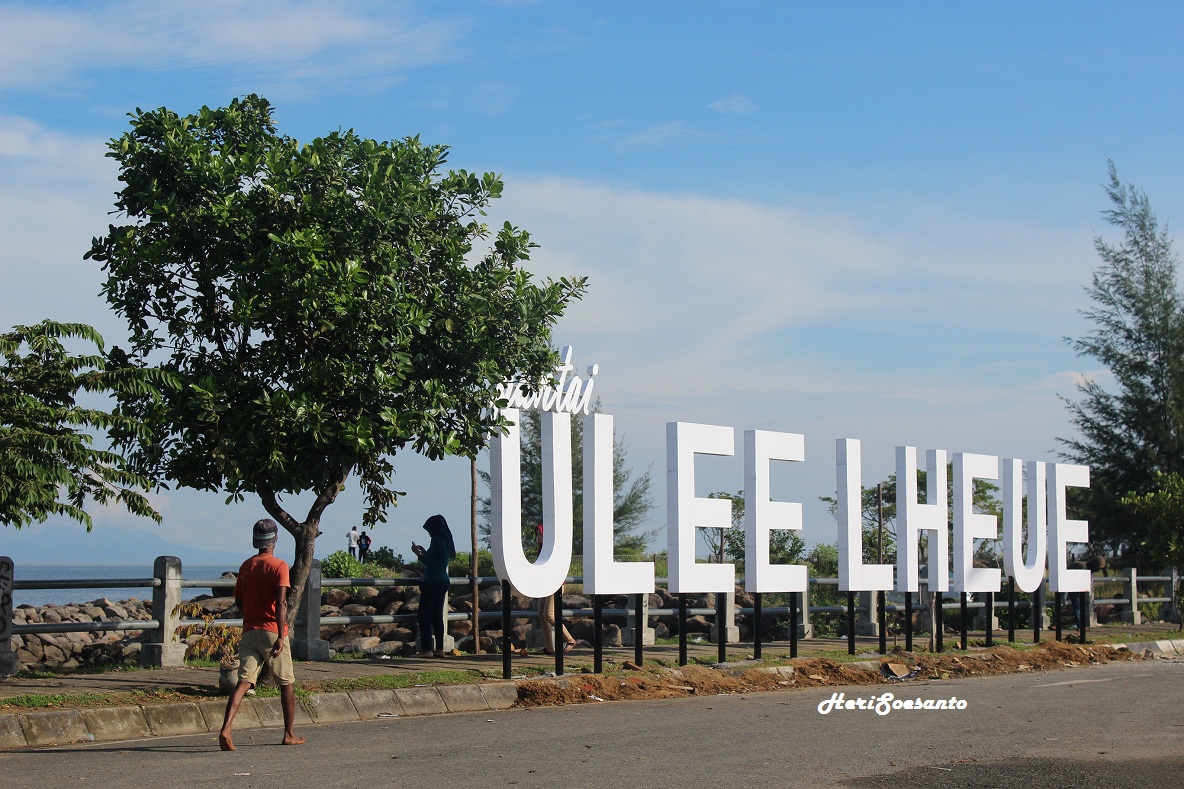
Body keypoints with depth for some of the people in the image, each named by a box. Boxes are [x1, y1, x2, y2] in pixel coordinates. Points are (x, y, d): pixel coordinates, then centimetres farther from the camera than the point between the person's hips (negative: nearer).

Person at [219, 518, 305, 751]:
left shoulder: (245, 566, 10)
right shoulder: (279, 566, -7)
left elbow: (239, 601, 17)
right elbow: (280, 603, -17)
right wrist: (281, 636, -22)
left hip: (249, 632, 4)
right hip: (272, 631, -4)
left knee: (243, 682, -4)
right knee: (287, 684, 11)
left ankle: (226, 729, -24)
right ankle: (289, 735, 18)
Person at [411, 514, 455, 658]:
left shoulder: (436, 541, -14)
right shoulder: (446, 542, 12)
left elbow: (429, 564, -16)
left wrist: (417, 553, -4)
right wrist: (425, 553, 23)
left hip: (432, 583, -9)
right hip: (443, 582, 9)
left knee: (424, 616, -6)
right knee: (437, 616, 12)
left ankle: (426, 649, -11)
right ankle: (439, 649, 11)